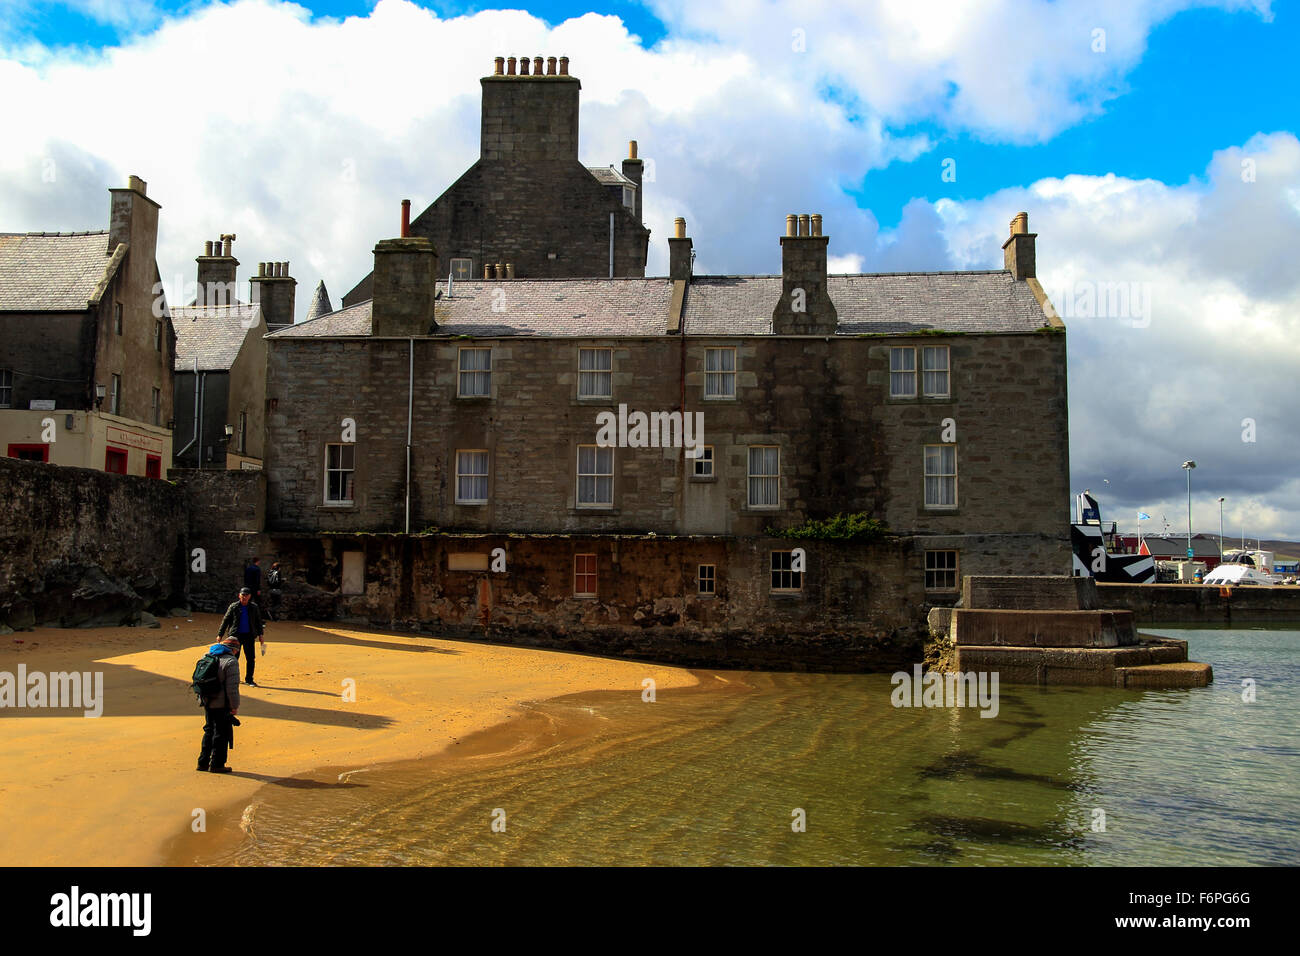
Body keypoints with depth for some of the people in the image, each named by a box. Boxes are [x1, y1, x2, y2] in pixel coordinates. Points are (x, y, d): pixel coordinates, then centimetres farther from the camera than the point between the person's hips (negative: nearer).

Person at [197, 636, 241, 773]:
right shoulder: (231, 662, -15)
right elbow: (232, 687, -19)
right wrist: (235, 706, -10)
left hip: (207, 702, 7)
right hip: (222, 705, -7)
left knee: (209, 731, 19)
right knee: (222, 733, 4)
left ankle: (203, 762, 22)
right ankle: (216, 764, 8)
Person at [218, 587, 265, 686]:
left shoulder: (254, 607, 5)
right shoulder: (233, 607, 0)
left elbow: (258, 621, 14)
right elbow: (225, 621, 4)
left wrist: (260, 635, 9)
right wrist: (220, 634, 2)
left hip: (249, 635, 1)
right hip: (236, 635, -1)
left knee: (251, 658, -1)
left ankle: (249, 680, 11)